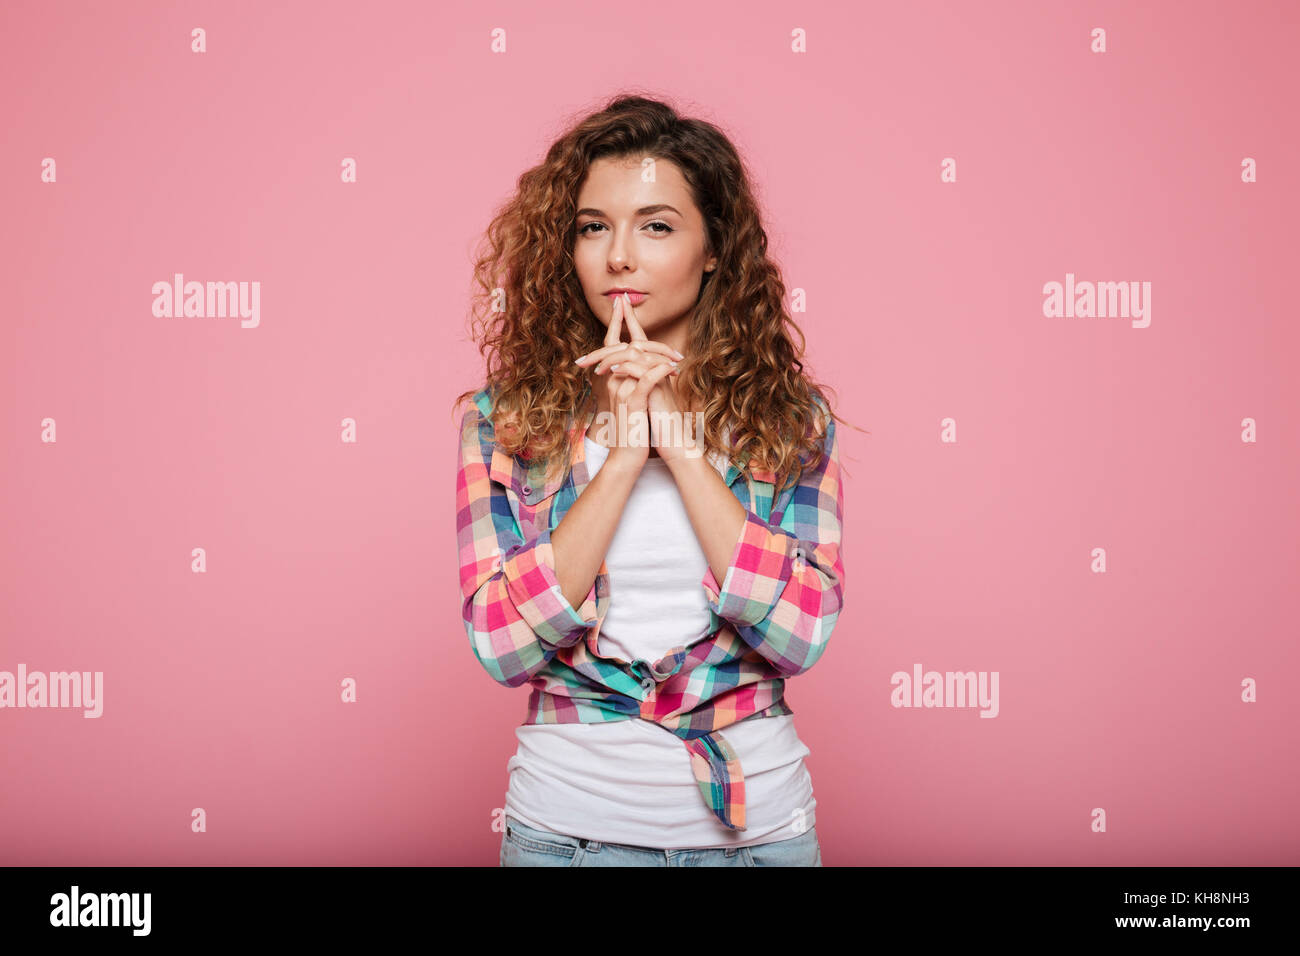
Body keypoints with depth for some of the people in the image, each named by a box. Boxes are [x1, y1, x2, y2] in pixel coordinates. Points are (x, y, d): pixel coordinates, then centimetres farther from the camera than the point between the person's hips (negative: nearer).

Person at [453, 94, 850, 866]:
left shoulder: (792, 417, -4)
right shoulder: (505, 418, -5)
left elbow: (801, 635, -14)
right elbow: (503, 645, -13)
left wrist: (682, 446, -17)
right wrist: (623, 453, -19)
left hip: (755, 816, 1)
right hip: (569, 819, 0)